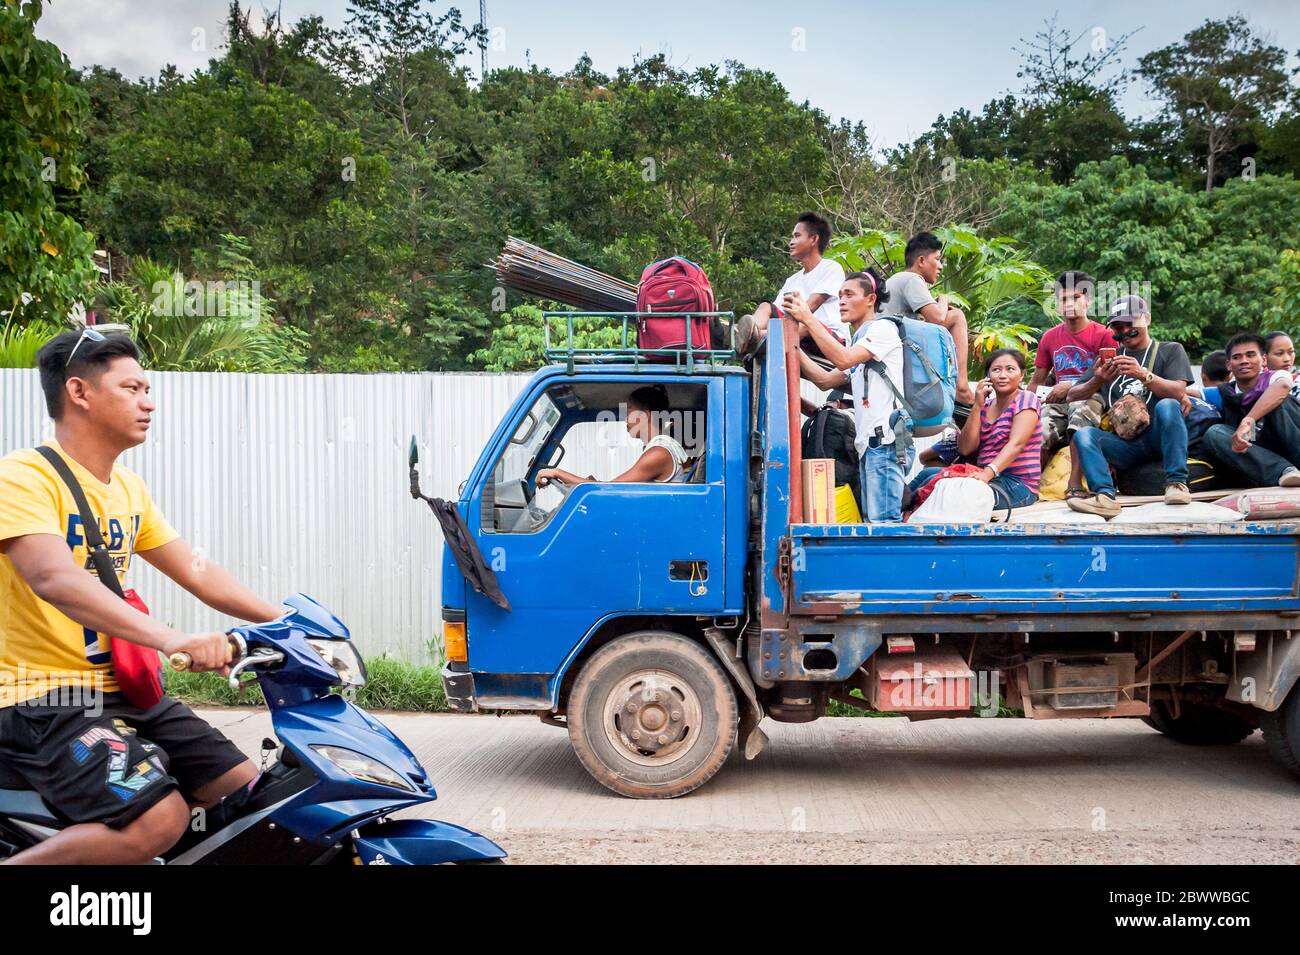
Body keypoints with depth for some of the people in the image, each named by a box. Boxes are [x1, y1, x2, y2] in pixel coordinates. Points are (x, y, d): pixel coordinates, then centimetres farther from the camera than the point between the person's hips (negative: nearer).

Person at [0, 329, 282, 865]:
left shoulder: (127, 488, 13)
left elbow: (195, 572, 16)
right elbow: (54, 579, -30)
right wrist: (169, 638, -43)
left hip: (122, 690, 8)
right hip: (46, 700, -8)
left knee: (248, 792, 3)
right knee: (159, 820, -27)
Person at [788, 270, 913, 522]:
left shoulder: (883, 328, 0)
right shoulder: (858, 342, 27)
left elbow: (843, 359, -16)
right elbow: (825, 380, 18)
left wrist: (808, 319, -12)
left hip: (886, 441, -9)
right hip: (870, 443, 9)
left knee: (882, 521, -15)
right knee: (873, 520, 5)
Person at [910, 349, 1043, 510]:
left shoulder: (1026, 400, -2)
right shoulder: (986, 405, 18)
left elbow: (1016, 444, -18)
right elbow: (965, 448, 4)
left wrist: (988, 473, -34)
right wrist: (977, 406, -3)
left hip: (1018, 484, -7)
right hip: (989, 479, 7)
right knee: (928, 473, -9)